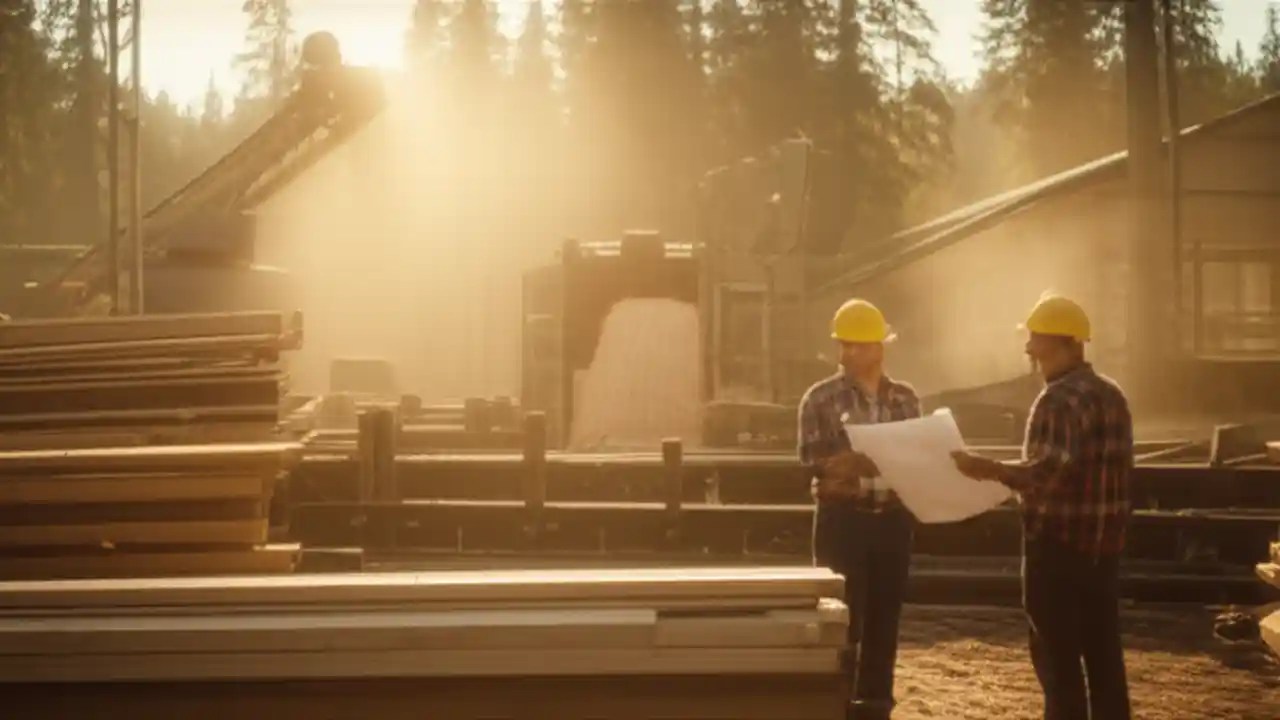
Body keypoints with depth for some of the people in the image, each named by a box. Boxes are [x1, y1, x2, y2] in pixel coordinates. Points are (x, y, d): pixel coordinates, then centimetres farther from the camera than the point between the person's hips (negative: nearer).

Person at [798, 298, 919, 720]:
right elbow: (813, 461, -11)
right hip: (843, 519, -4)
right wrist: (869, 460, -25)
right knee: (843, 620, -2)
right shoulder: (821, 399, -2)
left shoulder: (905, 398, 9)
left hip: (893, 519, 4)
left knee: (884, 618, 8)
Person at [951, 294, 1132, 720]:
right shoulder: (1112, 395, 12)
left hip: (1059, 543, -9)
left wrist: (986, 469, -21)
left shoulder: (1060, 400, -17)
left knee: (1057, 656, -2)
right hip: (1104, 542, 9)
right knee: (1103, 652, 11)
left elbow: (1049, 471, -27)